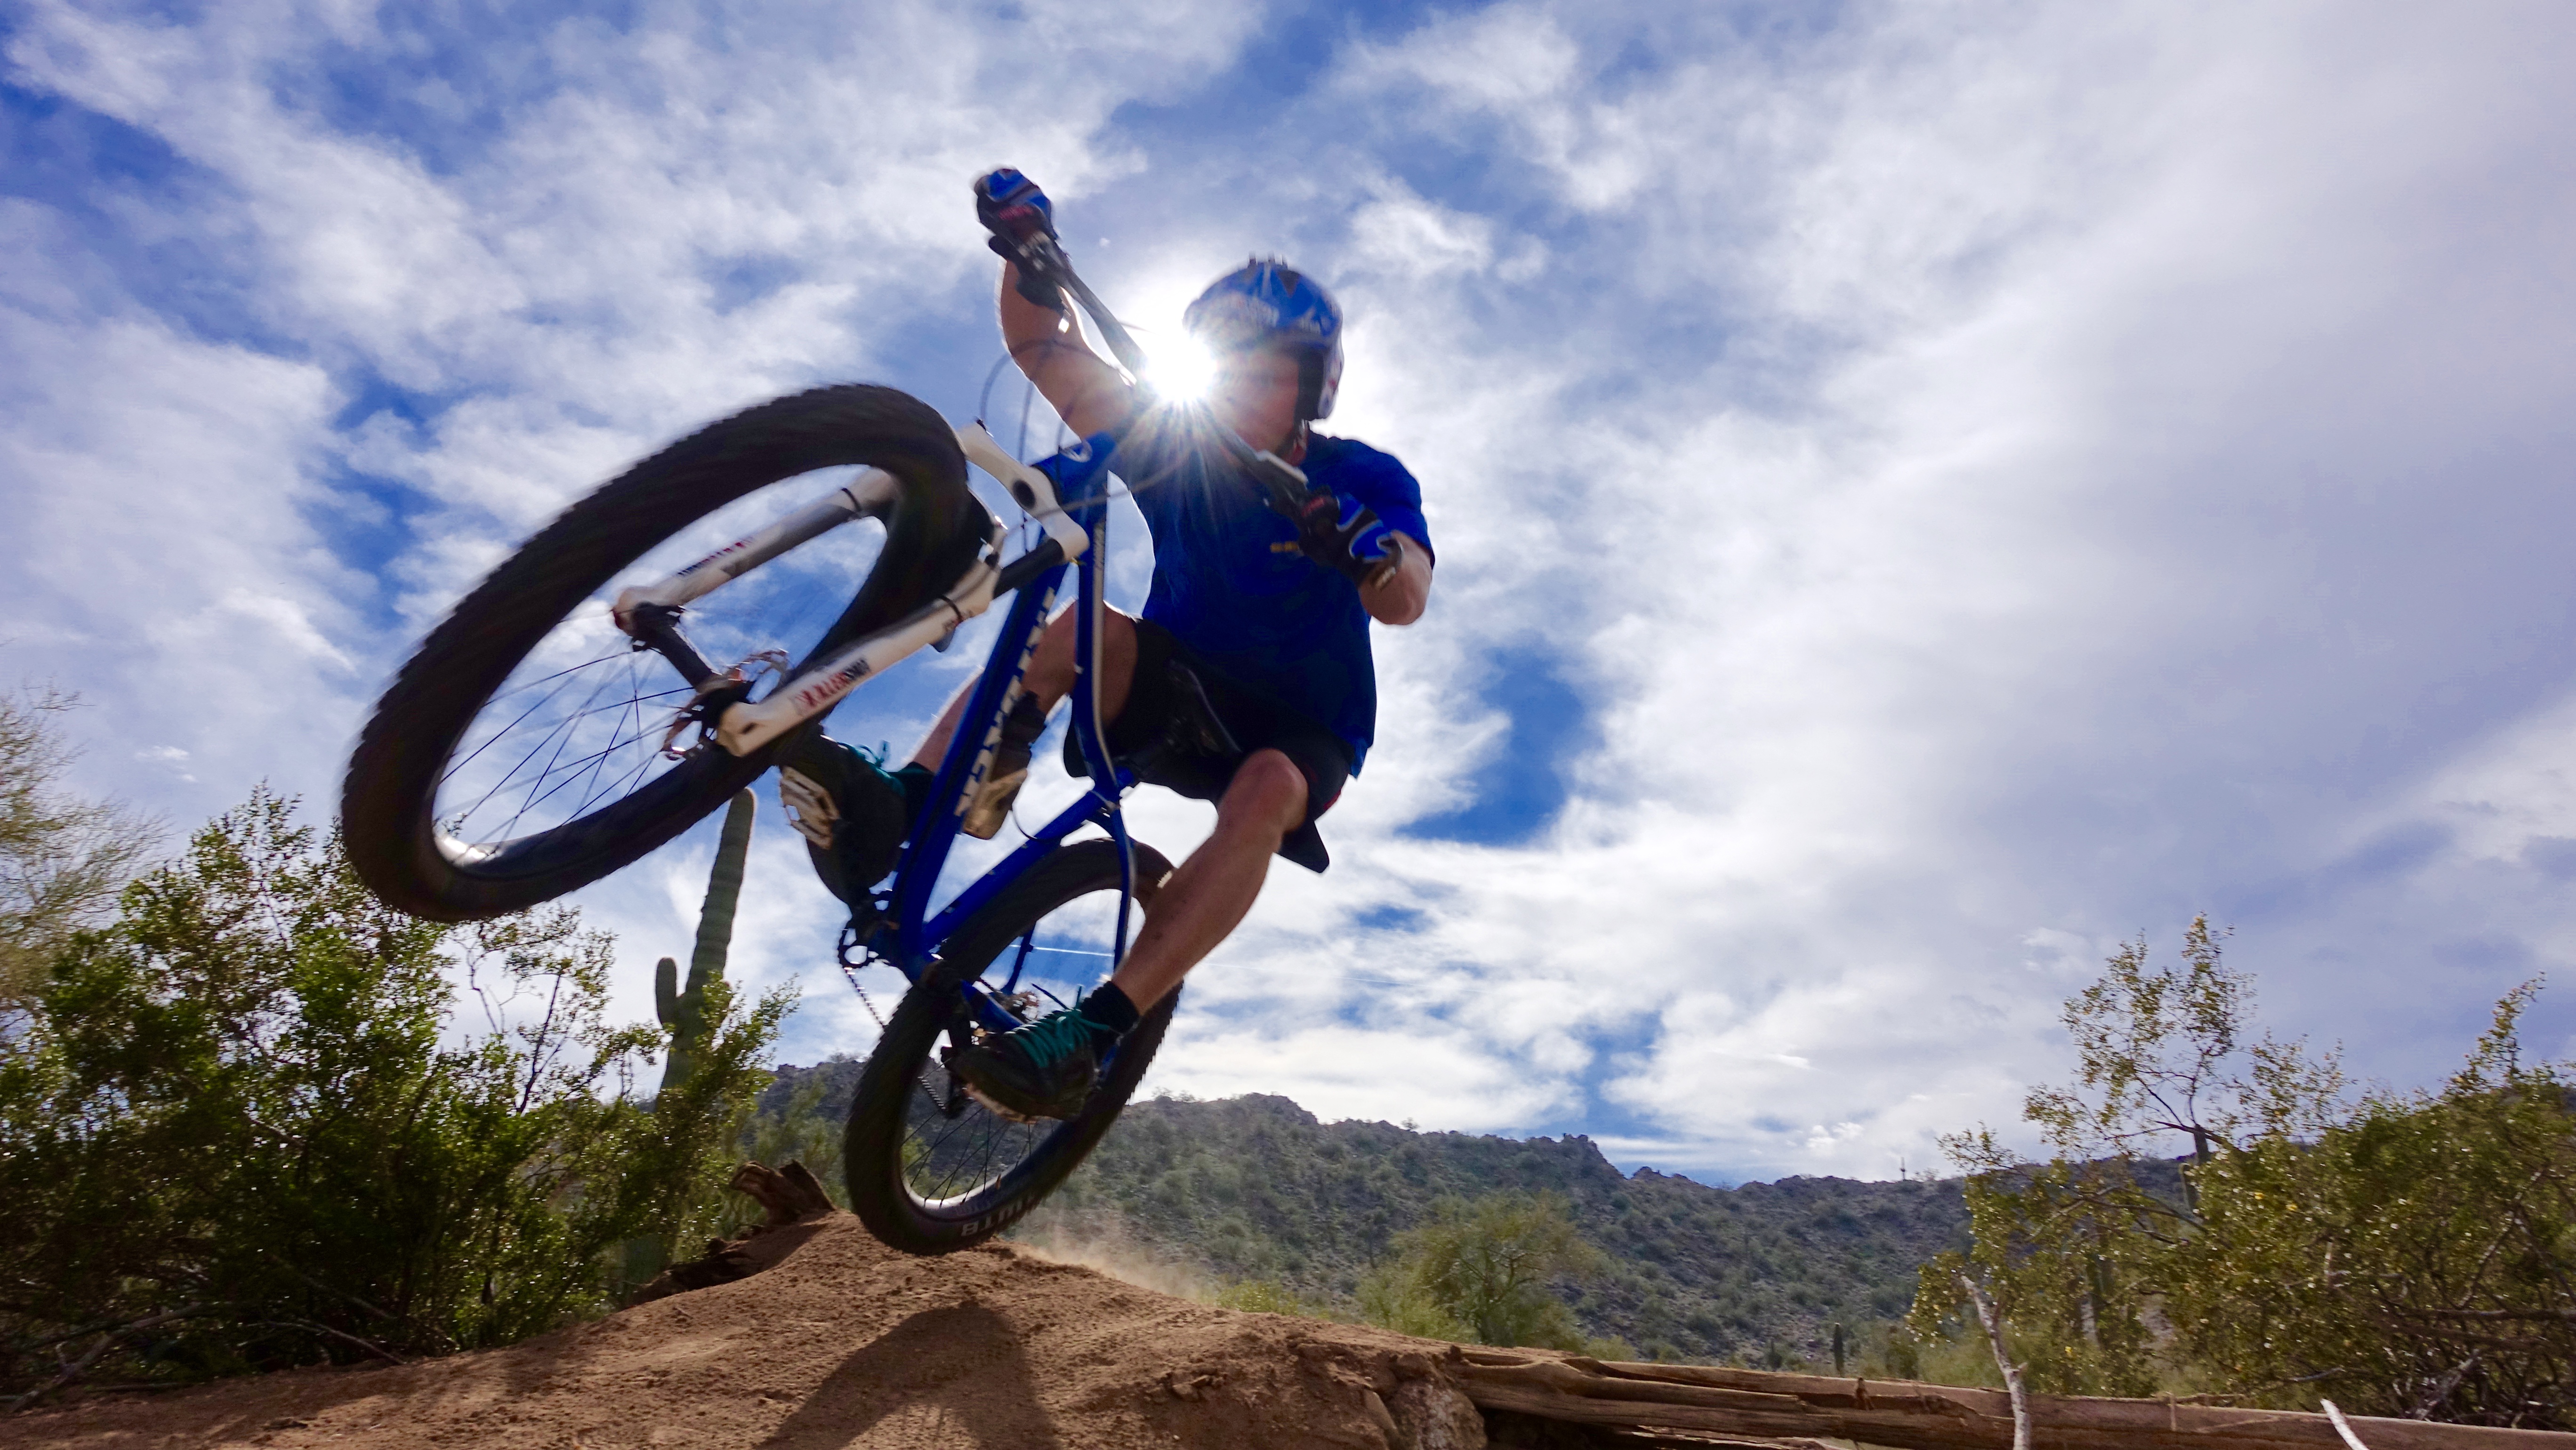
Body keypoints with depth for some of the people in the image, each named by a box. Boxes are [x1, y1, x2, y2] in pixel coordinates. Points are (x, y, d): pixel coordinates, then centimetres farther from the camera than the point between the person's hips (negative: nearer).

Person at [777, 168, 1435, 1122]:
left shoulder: (1365, 482, -12)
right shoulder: (1179, 448, -5)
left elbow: (1404, 600, -33)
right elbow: (1047, 351, -13)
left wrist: (1369, 550, -56)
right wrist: (1030, 246, -32)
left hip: (1300, 730, -2)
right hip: (1174, 694, 3)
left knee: (1264, 793, -37)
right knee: (1075, 628, -26)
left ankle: (1089, 1036, -42)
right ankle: (898, 809, -42)